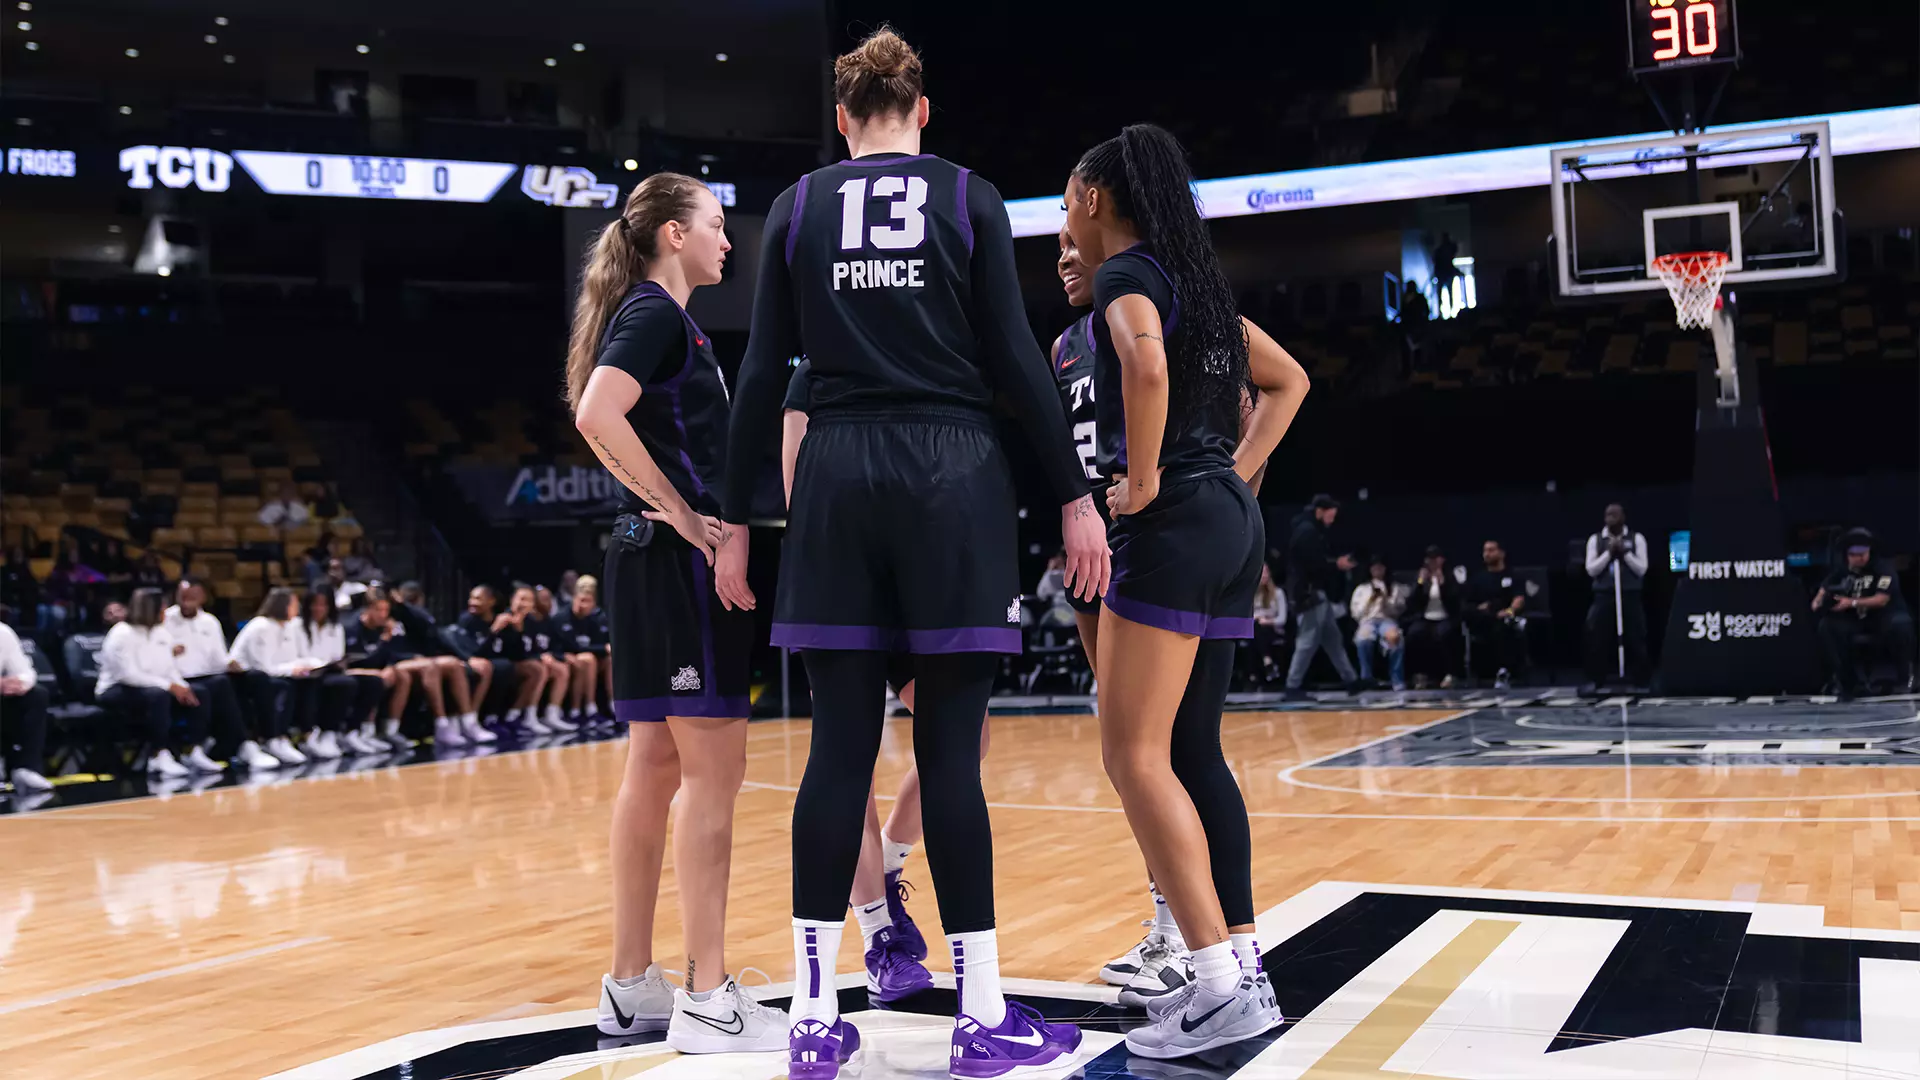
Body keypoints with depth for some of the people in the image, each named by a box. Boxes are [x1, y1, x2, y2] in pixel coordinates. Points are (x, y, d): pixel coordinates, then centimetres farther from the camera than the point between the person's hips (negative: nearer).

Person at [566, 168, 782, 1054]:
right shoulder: (657, 313, -9)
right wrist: (683, 516, -20)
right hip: (680, 560, -10)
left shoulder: (657, 316, 20)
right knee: (713, 767, -8)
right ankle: (709, 1001, -3)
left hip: (657, 559, 10)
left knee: (655, 768, 10)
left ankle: (631, 987, 17)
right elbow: (598, 416, -25)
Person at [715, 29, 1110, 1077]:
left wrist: (733, 520, 9)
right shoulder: (968, 195, 4)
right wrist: (1075, 495, 0)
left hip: (839, 477, 2)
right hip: (954, 475, -2)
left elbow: (762, 376, 5)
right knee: (949, 747, 0)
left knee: (840, 744, 4)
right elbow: (1016, 360, -2)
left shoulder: (797, 207, 9)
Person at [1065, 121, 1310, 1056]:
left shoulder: (1126, 272, -6)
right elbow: (1287, 379, 25)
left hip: (1172, 524, -9)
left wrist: (1143, 481, -17)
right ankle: (1242, 968, 14)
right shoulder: (1196, 276, 20)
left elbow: (1147, 365, -28)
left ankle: (1220, 984, -9)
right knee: (1191, 750, 11)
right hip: (1232, 523, 9)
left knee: (1134, 755, -8)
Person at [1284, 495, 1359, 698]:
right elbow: (1312, 564, -23)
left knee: (1333, 638, 13)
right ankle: (1293, 686, -4)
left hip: (1317, 594, 11)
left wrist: (1336, 562, 4)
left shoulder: (1311, 531, 17)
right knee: (1308, 642, -8)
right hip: (1309, 594, -11)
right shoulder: (1307, 531, -15)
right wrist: (1337, 564, -10)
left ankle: (1351, 680, 18)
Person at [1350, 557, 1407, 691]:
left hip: (1387, 619, 0)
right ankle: (1366, 680, -26)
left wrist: (1385, 600, -4)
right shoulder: (1361, 588, 24)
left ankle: (1398, 681, -31)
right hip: (1368, 620, 0)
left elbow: (1398, 610, 13)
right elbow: (1355, 613, 14)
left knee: (1396, 638, -41)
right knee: (1363, 640, -41)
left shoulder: (1395, 588, 23)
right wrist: (1369, 600, 0)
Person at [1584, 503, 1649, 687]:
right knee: (1598, 640, -2)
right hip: (1604, 596, 1)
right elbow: (1591, 570, -4)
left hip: (1630, 596, -1)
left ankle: (1639, 682, 9)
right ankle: (1597, 682, 7)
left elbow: (1641, 569, -4)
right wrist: (1609, 552, -10)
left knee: (1635, 641, 0)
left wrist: (1624, 552, -12)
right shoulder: (1595, 540, 5)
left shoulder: (1636, 539, 3)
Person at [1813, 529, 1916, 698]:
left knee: (1900, 623, -36)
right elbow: (1823, 592, 1)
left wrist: (1852, 602, -30)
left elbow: (1882, 599, -20)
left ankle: (1905, 677, -14)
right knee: (1827, 626, -21)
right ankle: (1846, 680, -11)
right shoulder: (1840, 573, 3)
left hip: (1885, 618, -4)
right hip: (1856, 620, 4)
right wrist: (1818, 603, -24)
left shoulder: (1883, 570, -10)